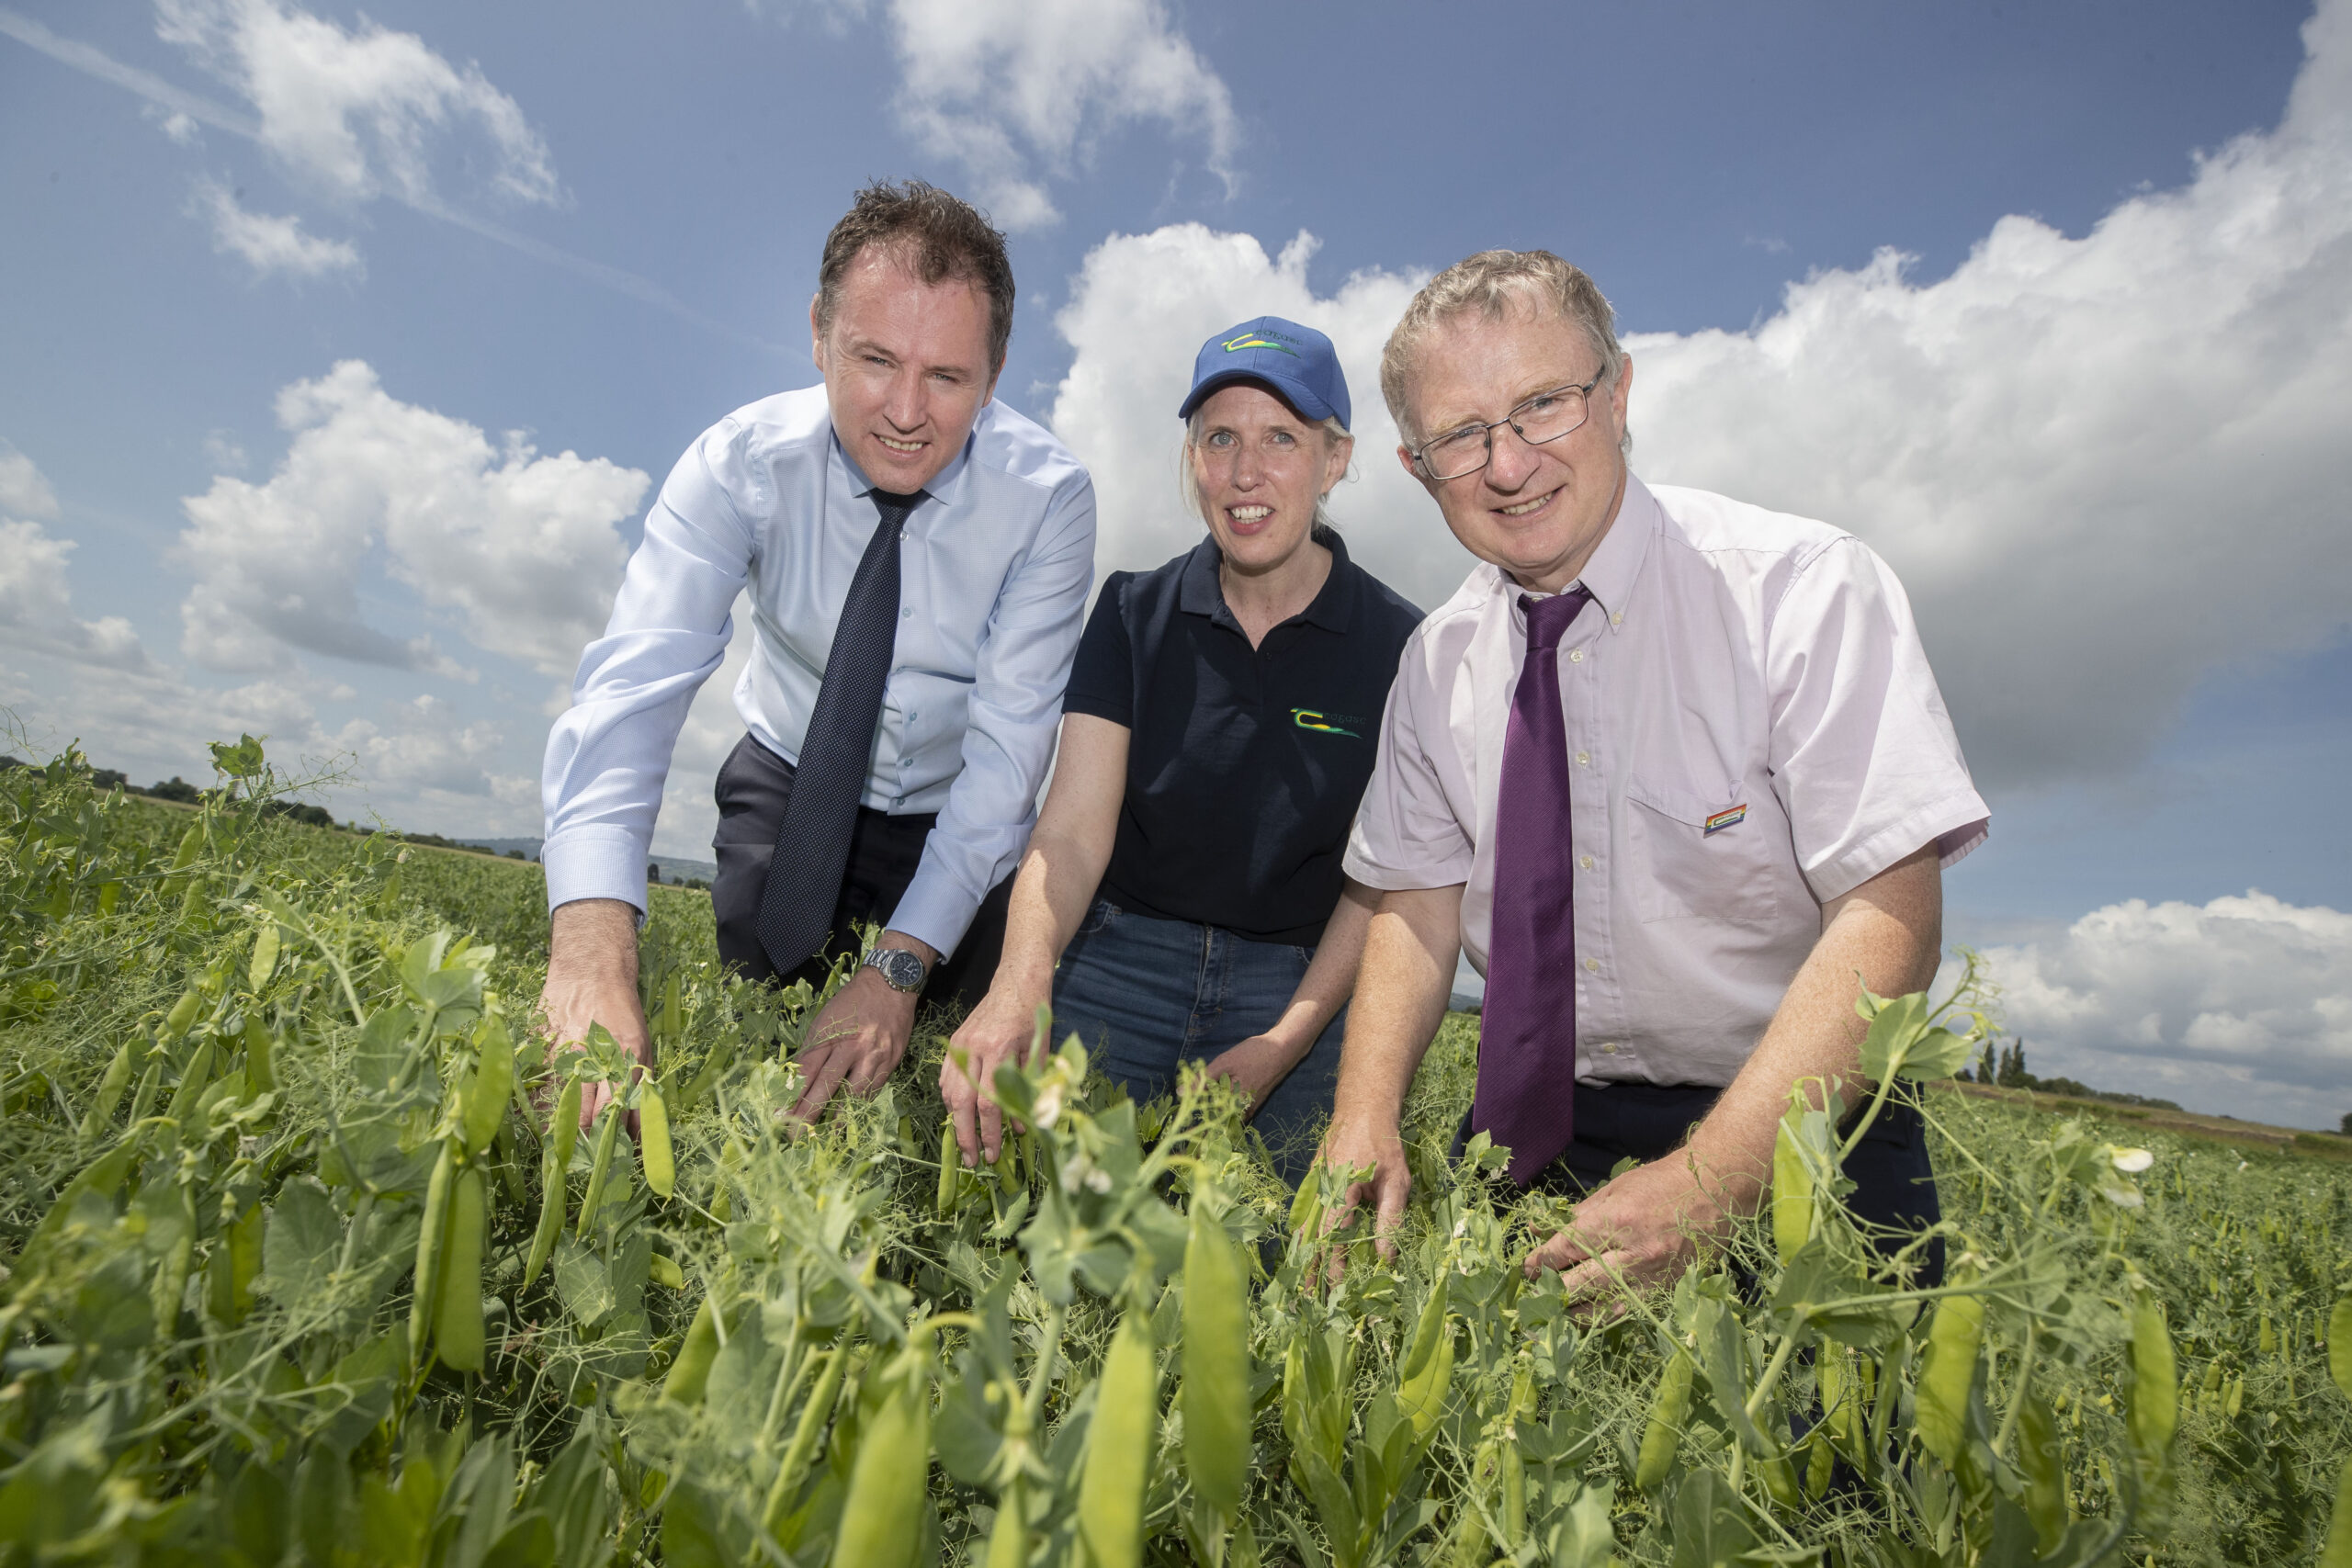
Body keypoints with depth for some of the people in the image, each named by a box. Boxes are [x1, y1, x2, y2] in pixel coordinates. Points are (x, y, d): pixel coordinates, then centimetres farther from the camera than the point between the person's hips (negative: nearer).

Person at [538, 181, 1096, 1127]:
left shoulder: (1046, 498, -22)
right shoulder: (741, 464, -20)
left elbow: (1009, 745, -25)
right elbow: (636, 682, -33)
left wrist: (901, 968, -34)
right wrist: (592, 942, -50)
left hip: (959, 827, 0)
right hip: (789, 793, 1)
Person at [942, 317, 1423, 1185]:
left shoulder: (1399, 648, -4)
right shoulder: (1135, 612, 0)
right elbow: (1073, 828, -10)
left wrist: (1278, 1048, -13)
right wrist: (1017, 990, -29)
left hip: (1298, 987, 0)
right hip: (1122, 959, 1)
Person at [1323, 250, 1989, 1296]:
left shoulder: (1806, 591, -14)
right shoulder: (1436, 663, 1)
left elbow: (1889, 916, -21)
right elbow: (1415, 907, 1)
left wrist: (1704, 1181, -32)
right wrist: (1364, 1121, -15)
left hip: (1789, 1131, -2)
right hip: (1535, 1127, 3)